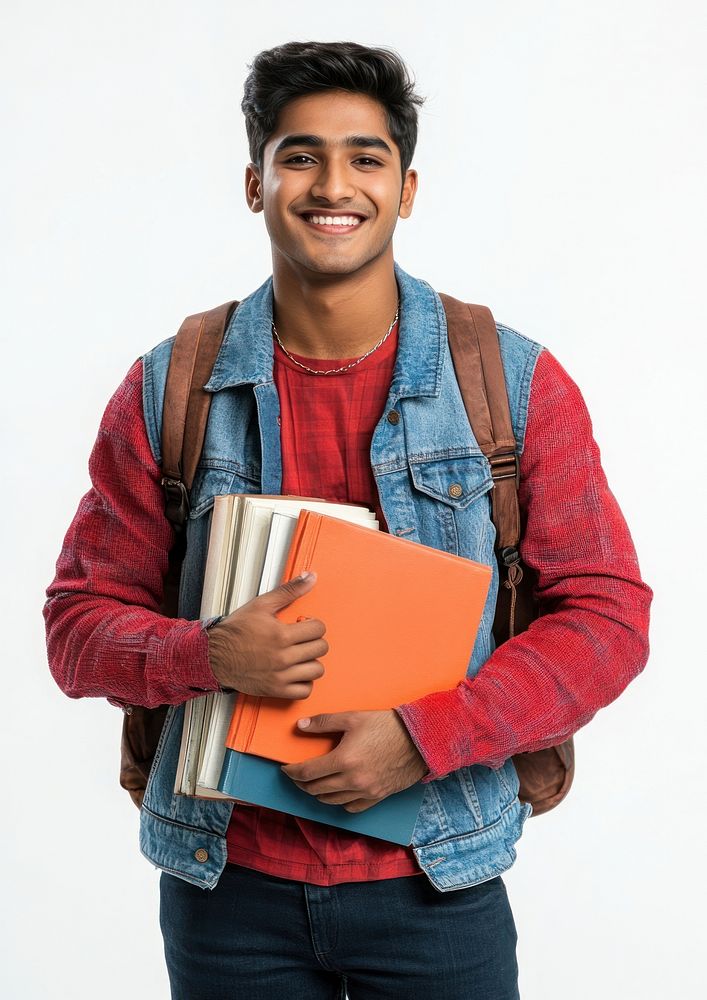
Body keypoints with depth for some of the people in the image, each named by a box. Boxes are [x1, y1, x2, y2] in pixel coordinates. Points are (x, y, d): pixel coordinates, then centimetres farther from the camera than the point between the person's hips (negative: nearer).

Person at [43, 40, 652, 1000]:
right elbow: (80, 621, 2)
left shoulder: (517, 382, -4)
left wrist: (424, 737, -17)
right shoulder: (166, 390, -1)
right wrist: (210, 655, -19)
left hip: (436, 882, 0)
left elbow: (606, 614, -5)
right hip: (226, 886, 1)